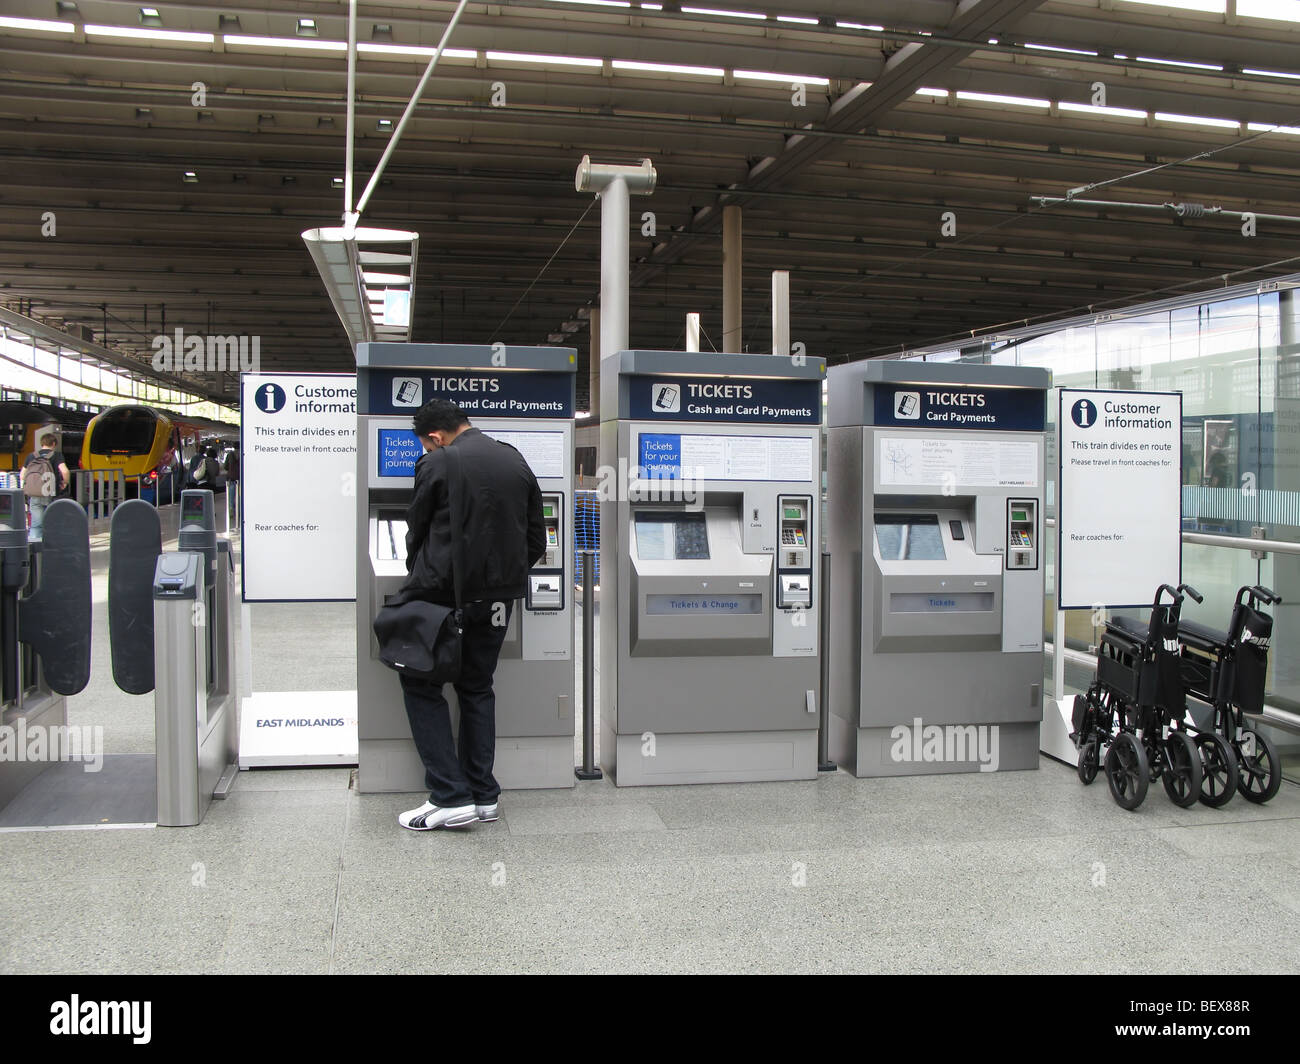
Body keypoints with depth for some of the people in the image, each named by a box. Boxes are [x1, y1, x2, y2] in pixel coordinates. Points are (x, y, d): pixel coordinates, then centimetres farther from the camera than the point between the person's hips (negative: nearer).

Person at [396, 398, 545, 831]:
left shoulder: (438, 465, -9)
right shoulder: (516, 462, 8)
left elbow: (417, 532, 2)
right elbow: (536, 540, 12)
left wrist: (421, 580, 20)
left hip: (445, 596, -6)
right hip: (498, 599, 6)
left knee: (422, 685, 6)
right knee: (477, 688, 17)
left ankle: (450, 797, 1)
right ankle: (483, 795, 18)